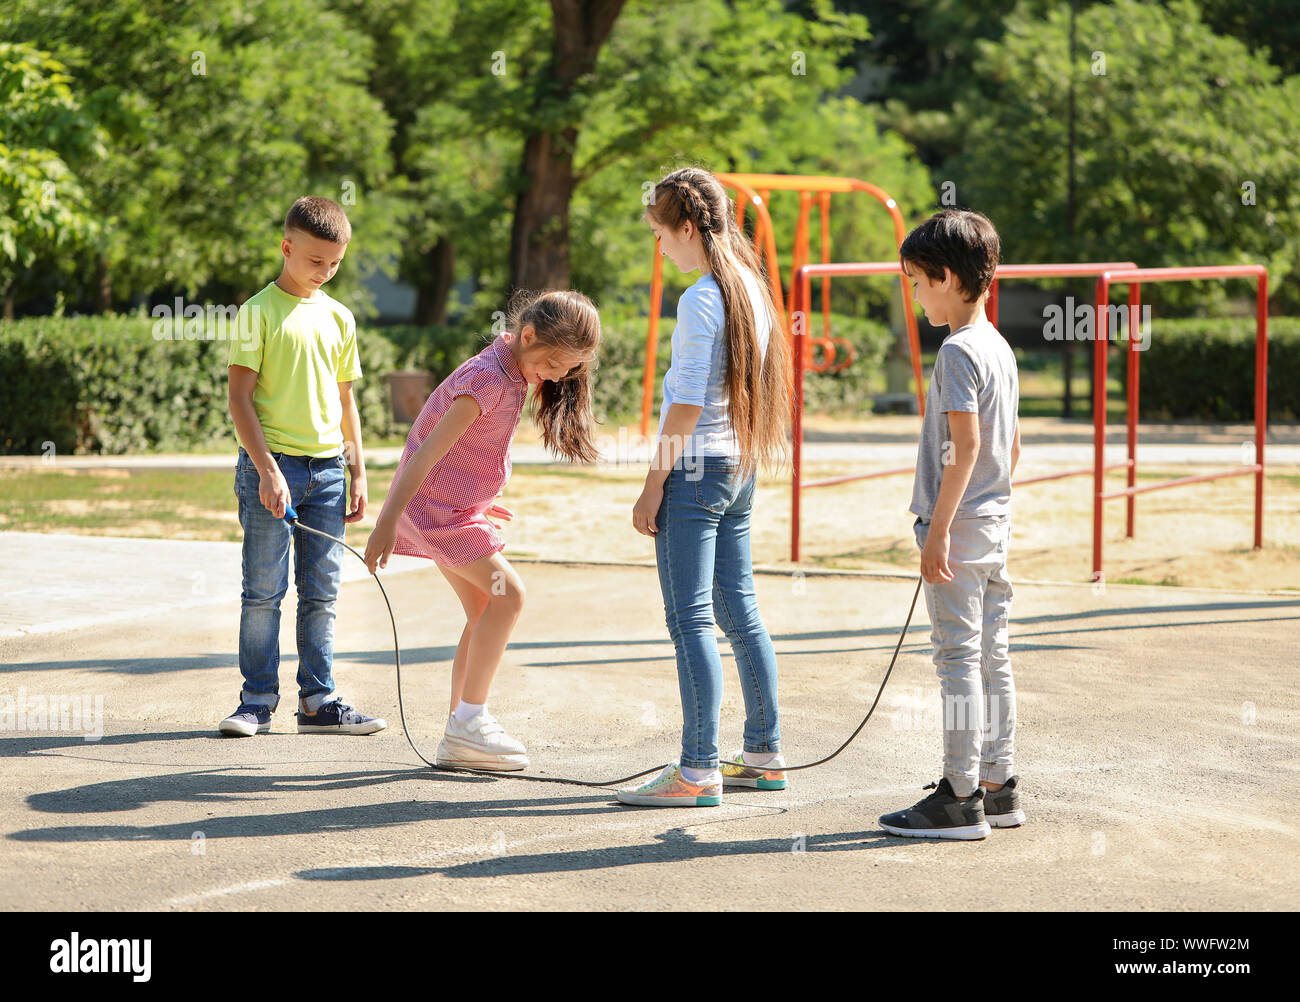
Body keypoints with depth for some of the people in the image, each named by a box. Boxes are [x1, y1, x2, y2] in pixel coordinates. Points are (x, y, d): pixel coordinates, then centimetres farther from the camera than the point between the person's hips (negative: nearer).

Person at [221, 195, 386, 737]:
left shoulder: (339, 317, 12)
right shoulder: (259, 312, -4)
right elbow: (240, 397, -8)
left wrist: (357, 473, 14)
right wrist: (266, 469, -16)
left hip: (327, 469, 5)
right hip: (272, 464, -5)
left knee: (321, 594, 7)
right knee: (263, 590, -2)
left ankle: (319, 701, 11)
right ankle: (257, 700, 6)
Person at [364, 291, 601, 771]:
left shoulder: (515, 373, 6)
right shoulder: (489, 380, -24)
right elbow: (428, 453, -26)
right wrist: (387, 523, -27)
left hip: (457, 505, 10)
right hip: (436, 503, -10)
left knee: (484, 612, 7)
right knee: (507, 593, -14)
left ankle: (459, 739, 9)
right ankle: (468, 721, -9)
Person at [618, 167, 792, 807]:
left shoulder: (700, 300, -15)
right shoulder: (752, 289, 11)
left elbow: (687, 404, -17)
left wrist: (654, 485, -12)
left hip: (695, 467, -9)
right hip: (741, 468, 9)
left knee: (689, 620, -7)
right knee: (738, 611, 15)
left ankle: (698, 771, -7)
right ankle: (764, 755, 20)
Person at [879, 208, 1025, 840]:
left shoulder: (958, 351, -15)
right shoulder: (999, 348, 13)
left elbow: (966, 444, -22)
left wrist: (938, 529, -22)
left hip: (958, 527, -9)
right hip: (995, 524, 9)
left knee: (959, 657, -6)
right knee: (991, 657, 12)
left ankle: (961, 799, -4)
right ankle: (997, 787, 18)